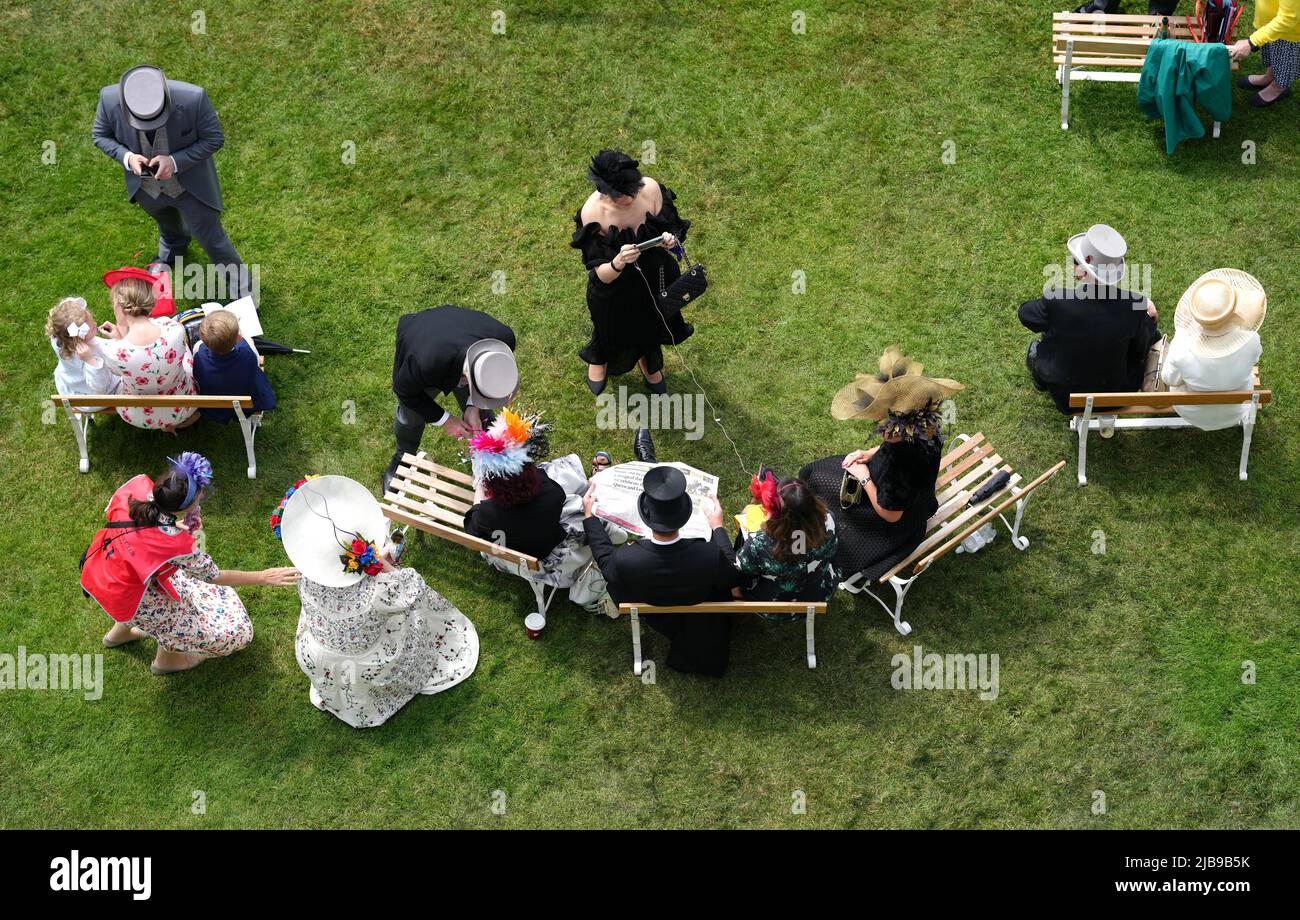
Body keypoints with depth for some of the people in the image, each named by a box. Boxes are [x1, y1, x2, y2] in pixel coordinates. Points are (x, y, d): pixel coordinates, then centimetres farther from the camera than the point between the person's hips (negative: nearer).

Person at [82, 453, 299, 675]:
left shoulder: (139, 483, -23)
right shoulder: (177, 546, -35)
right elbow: (214, 576, -16)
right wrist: (263, 577, -6)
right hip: (126, 602, -6)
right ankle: (166, 658, 33)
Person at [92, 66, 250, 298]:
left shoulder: (193, 99, -39)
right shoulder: (110, 99, -32)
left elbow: (214, 138, -22)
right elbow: (101, 135, -11)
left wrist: (175, 162, -35)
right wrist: (126, 157, -31)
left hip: (191, 183, -3)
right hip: (146, 184, 3)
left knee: (212, 239, 14)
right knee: (166, 224, 34)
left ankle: (241, 288, 41)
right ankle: (173, 248, 70)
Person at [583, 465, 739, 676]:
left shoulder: (626, 560, -39)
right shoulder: (710, 555, -41)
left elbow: (605, 559, -12)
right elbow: (733, 577, -16)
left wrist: (589, 516, 0)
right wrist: (717, 527, -6)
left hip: (656, 620, 0)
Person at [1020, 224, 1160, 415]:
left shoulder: (1057, 300, -29)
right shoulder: (1134, 305, -24)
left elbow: (1025, 314, -5)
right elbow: (1139, 351, -5)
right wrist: (1149, 318, 12)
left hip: (1067, 399, -1)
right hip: (1116, 397, 1)